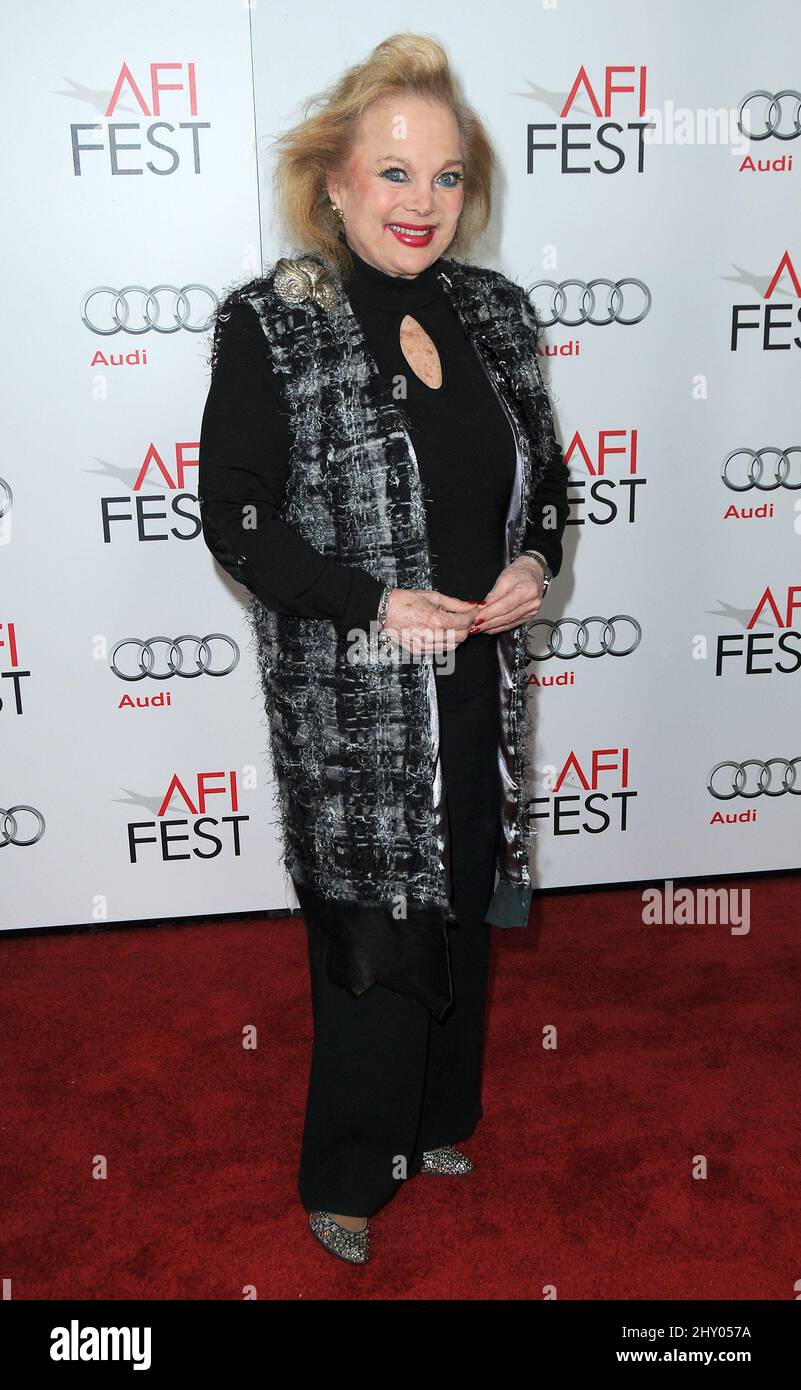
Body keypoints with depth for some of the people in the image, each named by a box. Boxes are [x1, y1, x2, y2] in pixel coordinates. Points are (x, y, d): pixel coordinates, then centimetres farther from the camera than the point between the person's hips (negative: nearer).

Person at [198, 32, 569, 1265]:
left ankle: (433, 1118, 44)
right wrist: (374, 603, -20)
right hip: (350, 702, -5)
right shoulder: (272, 324, -9)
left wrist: (535, 560, -6)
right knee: (373, 926, 6)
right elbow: (234, 517, -10)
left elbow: (544, 469, 15)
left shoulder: (494, 311, 6)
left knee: (463, 904, 18)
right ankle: (347, 1173, 32)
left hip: (477, 681, 6)